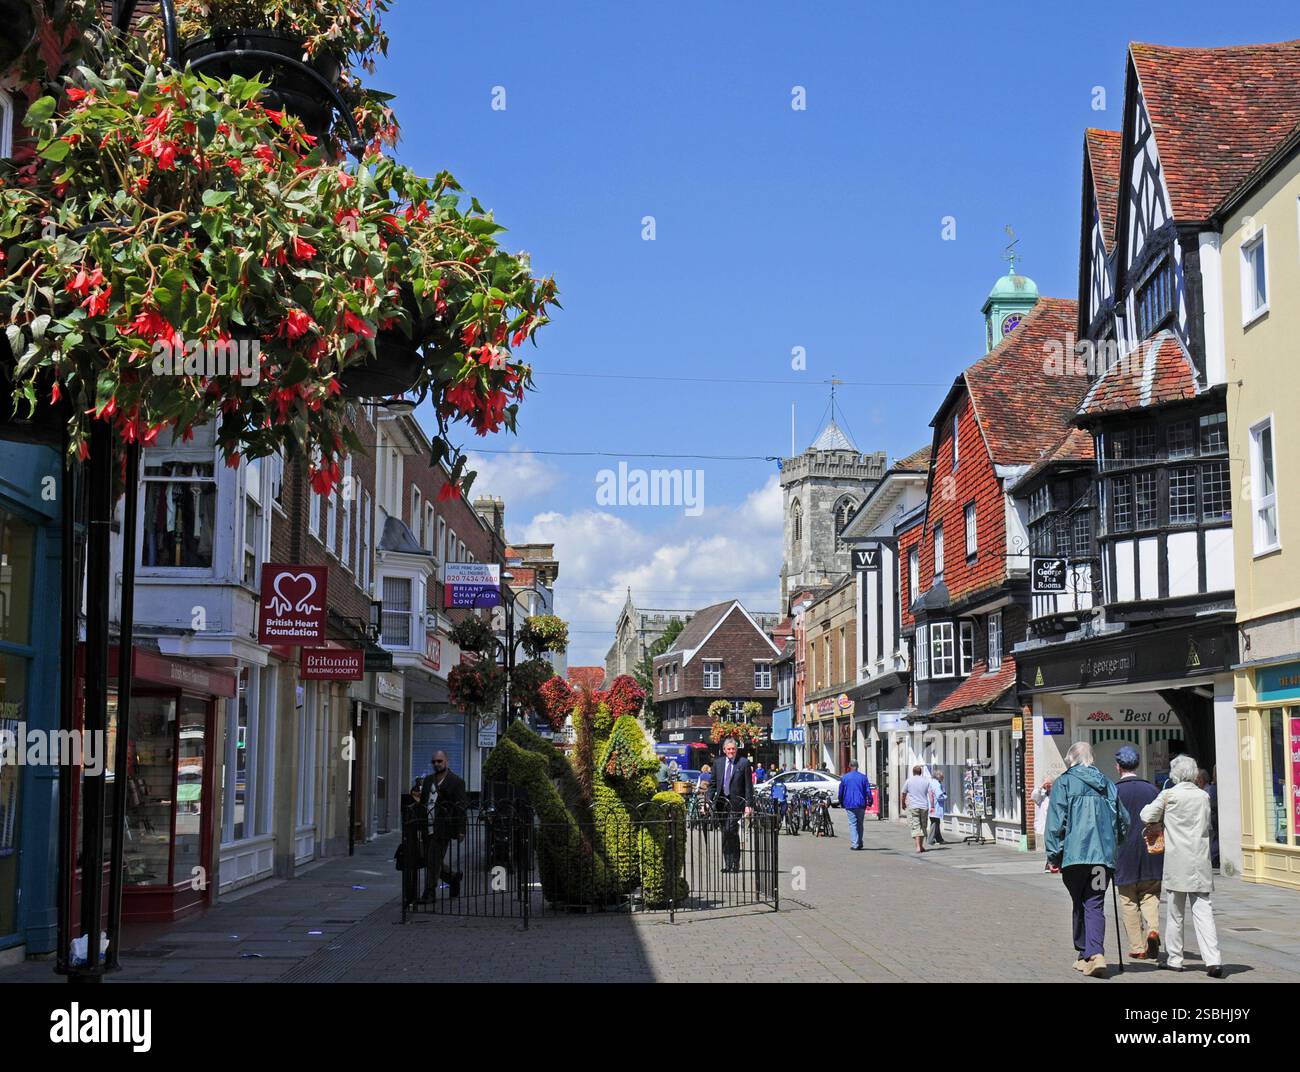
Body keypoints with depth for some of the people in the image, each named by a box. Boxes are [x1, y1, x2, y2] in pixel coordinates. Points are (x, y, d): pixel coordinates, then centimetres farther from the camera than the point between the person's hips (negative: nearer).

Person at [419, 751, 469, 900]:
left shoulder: (456, 781, -3)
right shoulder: (428, 780, 16)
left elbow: (461, 807, -6)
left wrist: (460, 830, -12)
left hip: (442, 828, -6)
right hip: (427, 827, 6)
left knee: (434, 862, -5)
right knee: (429, 860, 10)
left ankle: (429, 892, 4)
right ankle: (453, 877, 30)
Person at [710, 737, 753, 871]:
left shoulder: (743, 763, -1)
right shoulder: (719, 763, 12)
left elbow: (748, 786, -3)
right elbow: (714, 784, 15)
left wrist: (749, 805, -8)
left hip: (736, 802, -5)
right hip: (721, 802, 5)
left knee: (731, 831, -16)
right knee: (725, 833, 7)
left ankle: (735, 864, -9)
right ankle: (728, 864, 12)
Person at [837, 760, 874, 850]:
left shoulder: (844, 778, 1)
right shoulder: (863, 777, 1)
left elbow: (841, 792, 6)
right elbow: (868, 790, 0)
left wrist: (841, 803, 17)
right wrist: (870, 801, 9)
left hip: (849, 805, -2)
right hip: (861, 804, 2)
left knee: (852, 824, -2)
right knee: (860, 824, 14)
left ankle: (854, 844, -11)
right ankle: (859, 843, 19)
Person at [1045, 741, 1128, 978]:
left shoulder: (1063, 783, 0)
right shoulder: (1107, 784, 15)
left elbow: (1056, 822, -6)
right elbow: (1123, 821, 17)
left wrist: (1054, 855, -3)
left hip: (1075, 854, -3)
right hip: (1104, 856, 3)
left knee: (1080, 904, 10)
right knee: (1096, 905, 1)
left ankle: (1084, 954, 15)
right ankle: (1095, 954, -15)